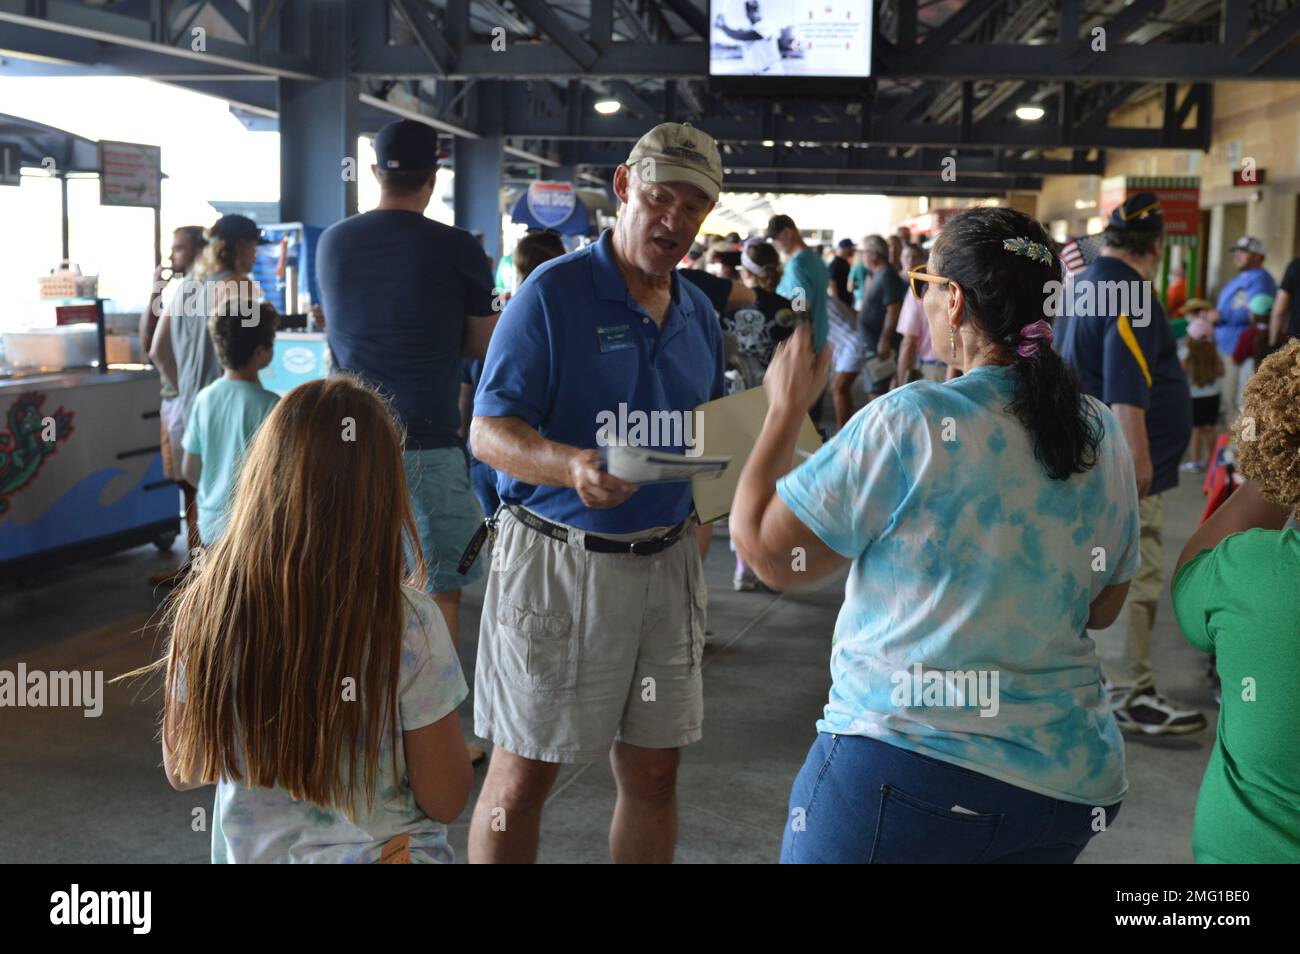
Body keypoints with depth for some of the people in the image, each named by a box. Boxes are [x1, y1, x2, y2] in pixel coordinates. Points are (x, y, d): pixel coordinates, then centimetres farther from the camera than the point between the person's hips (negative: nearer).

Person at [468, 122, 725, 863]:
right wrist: (571, 467, -31)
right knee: (523, 776, 5)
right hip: (557, 559, -5)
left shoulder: (700, 316, 11)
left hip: (666, 562, 5)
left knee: (654, 772, 12)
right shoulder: (552, 294, -8)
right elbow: (489, 433, -14)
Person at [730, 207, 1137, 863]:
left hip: (901, 765, -6)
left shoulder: (910, 422, -18)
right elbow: (1102, 607, 12)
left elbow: (764, 548, -10)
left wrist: (786, 407, 2)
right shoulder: (1104, 434, 1)